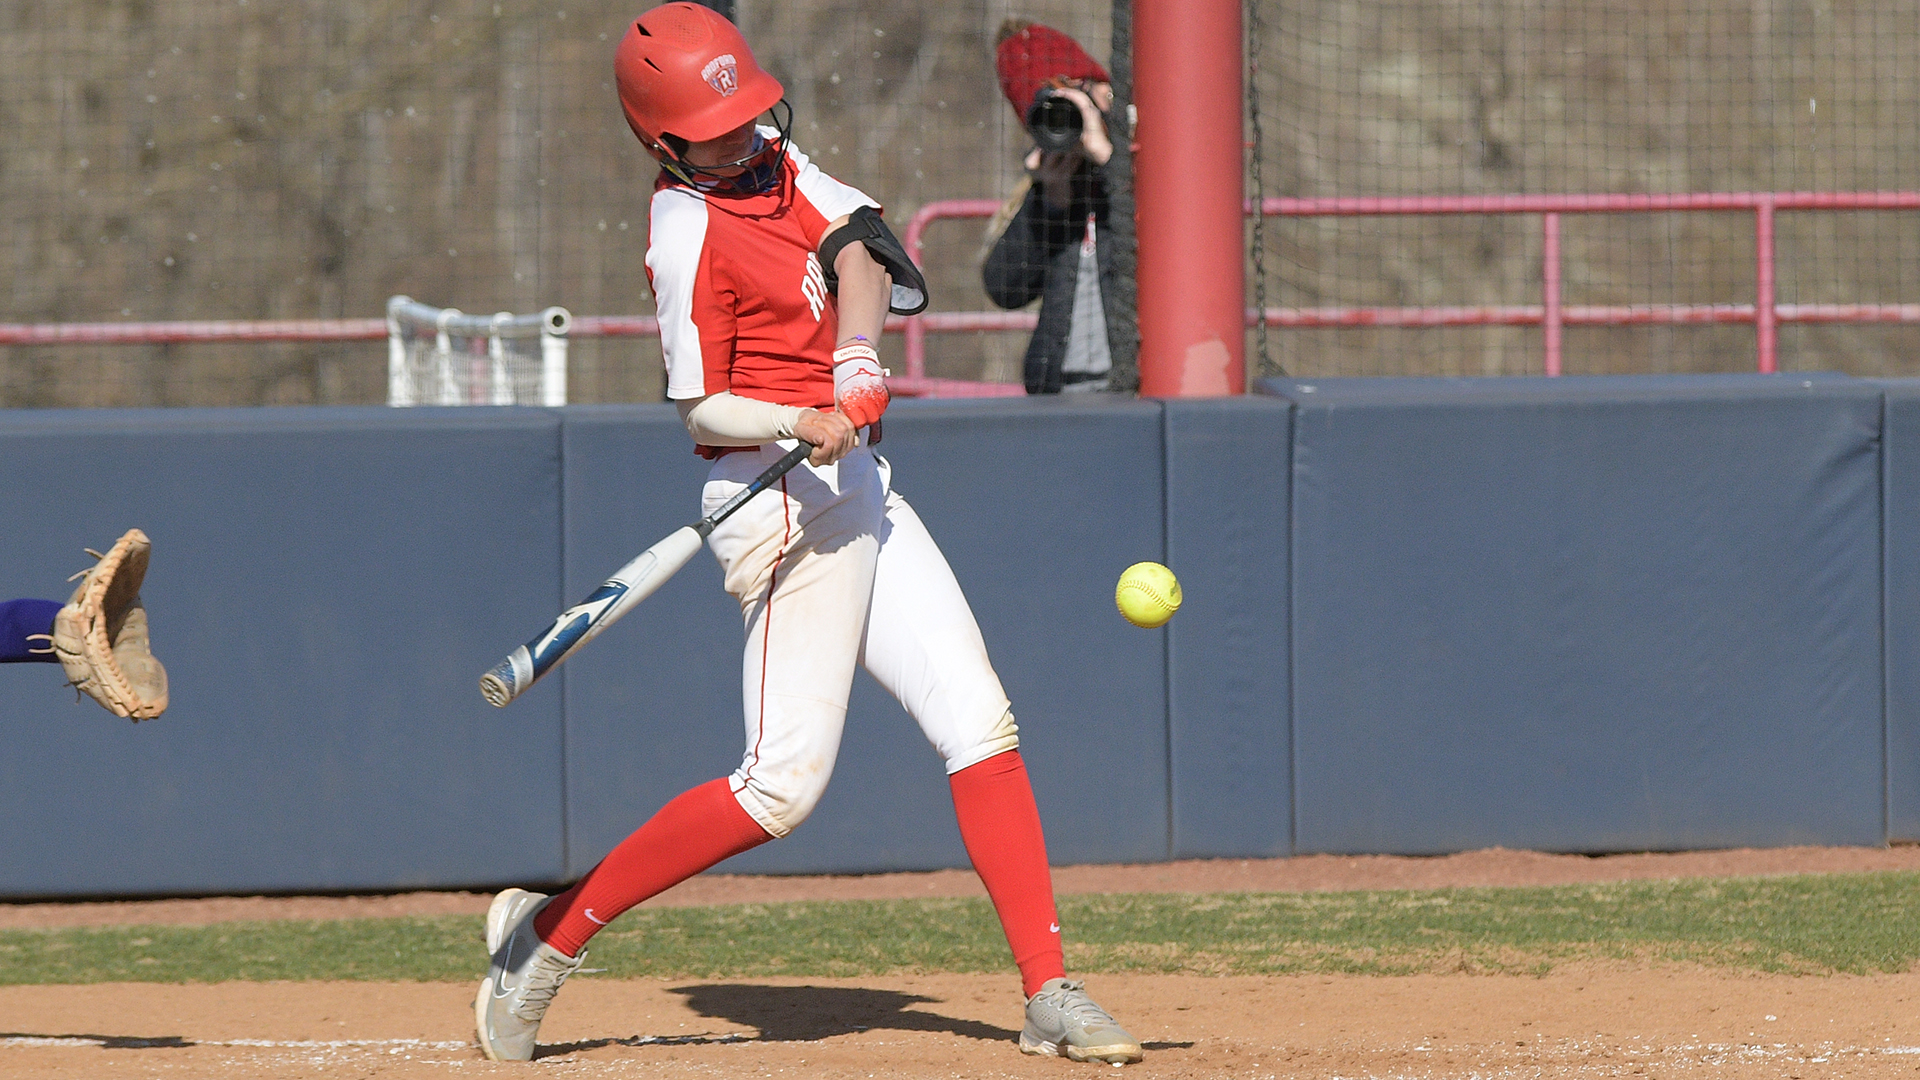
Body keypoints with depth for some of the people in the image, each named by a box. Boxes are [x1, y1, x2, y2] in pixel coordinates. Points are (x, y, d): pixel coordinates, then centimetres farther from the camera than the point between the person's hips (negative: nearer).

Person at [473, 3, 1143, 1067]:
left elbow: (857, 251, -4)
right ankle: (552, 932, -1)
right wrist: (804, 424, -30)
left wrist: (857, 367, -21)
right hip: (786, 504, -9)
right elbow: (703, 410, -13)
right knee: (782, 784, -12)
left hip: (856, 493, 9)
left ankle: (1049, 994, 0)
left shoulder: (776, 163, 8)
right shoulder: (692, 234, -15)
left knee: (979, 723, 1)